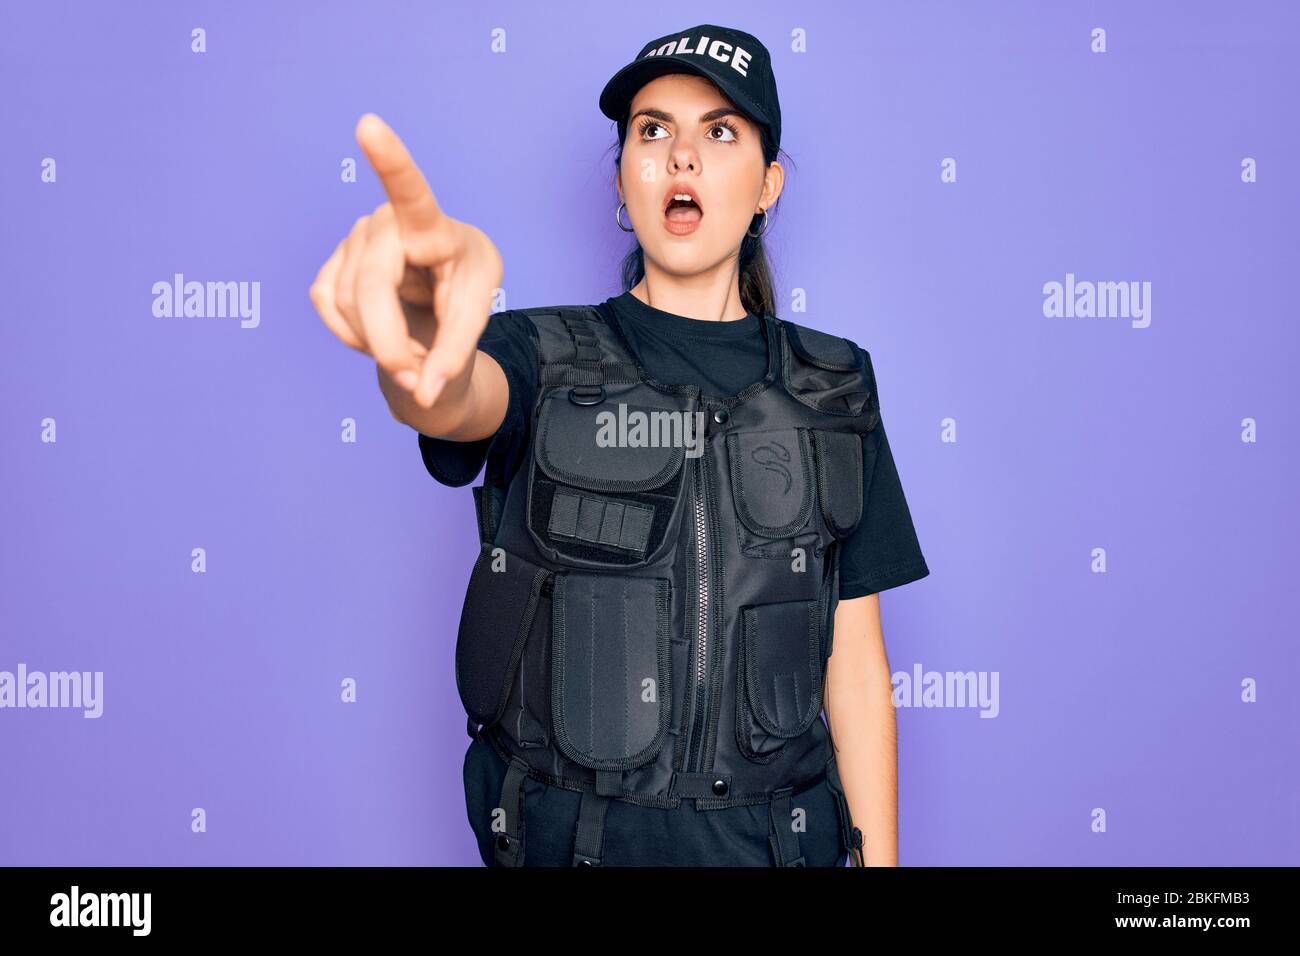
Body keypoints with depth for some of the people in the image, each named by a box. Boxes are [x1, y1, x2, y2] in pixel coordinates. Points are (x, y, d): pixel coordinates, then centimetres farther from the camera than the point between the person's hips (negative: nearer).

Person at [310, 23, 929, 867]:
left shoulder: (834, 391, 2)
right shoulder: (544, 359, -4)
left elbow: (855, 664, 1)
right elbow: (455, 400, -30)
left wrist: (880, 857, -1)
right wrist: (421, 323, -52)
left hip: (773, 831, 1)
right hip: (564, 830, -1)